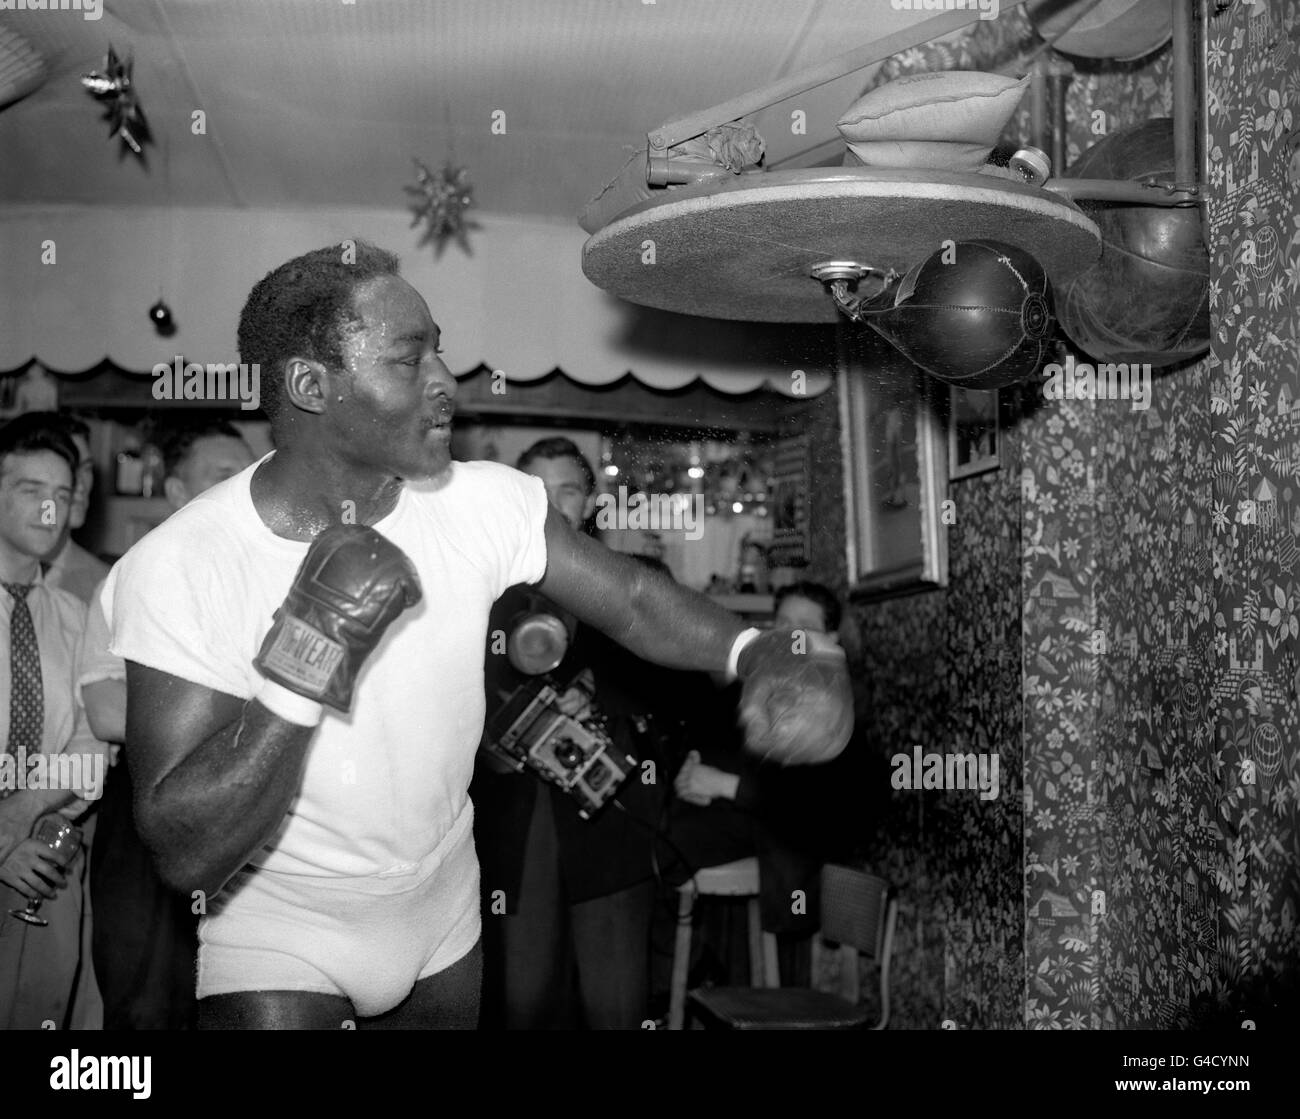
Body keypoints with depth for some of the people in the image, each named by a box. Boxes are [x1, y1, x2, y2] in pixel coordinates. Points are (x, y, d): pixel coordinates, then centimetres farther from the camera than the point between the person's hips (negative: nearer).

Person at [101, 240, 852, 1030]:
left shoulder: (480, 505, -14)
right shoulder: (178, 569, -25)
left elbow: (633, 598, -8)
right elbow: (186, 855, -27)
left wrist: (762, 657, -30)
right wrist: (306, 650, -37)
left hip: (446, 921, 5)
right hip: (277, 947, -4)